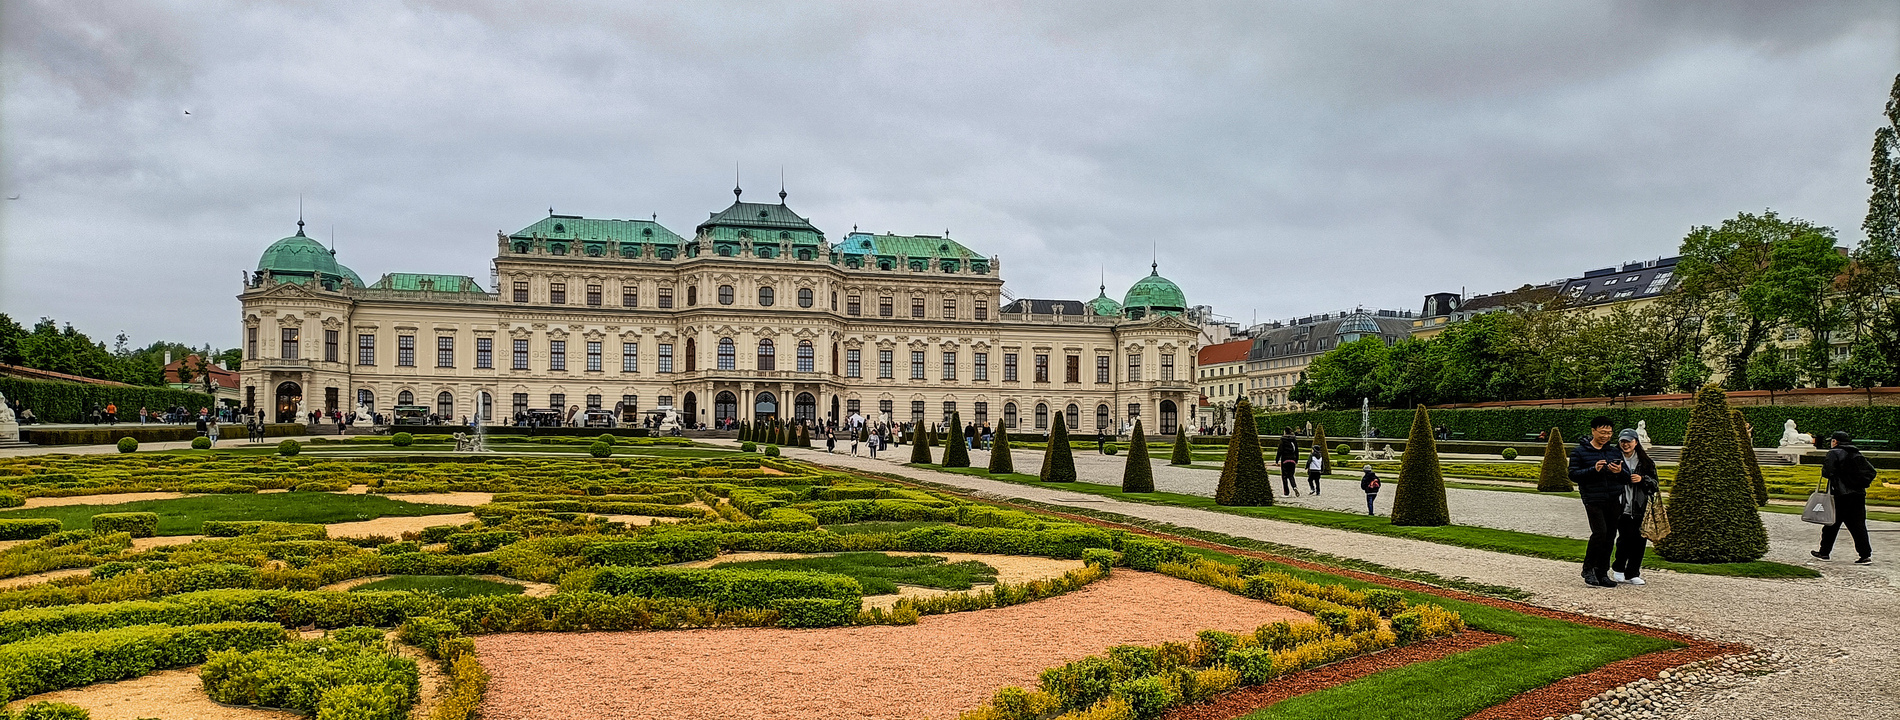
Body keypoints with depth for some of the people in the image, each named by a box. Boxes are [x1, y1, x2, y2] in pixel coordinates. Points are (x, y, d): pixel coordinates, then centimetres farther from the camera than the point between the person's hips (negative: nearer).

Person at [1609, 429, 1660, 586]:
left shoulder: (1646, 462, 10)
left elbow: (1654, 483, 13)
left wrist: (1642, 479, -6)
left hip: (1640, 508, 3)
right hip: (1622, 507, -3)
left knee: (1640, 539, 1)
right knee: (1626, 536, -9)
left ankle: (1632, 574, 12)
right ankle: (1618, 568, 14)